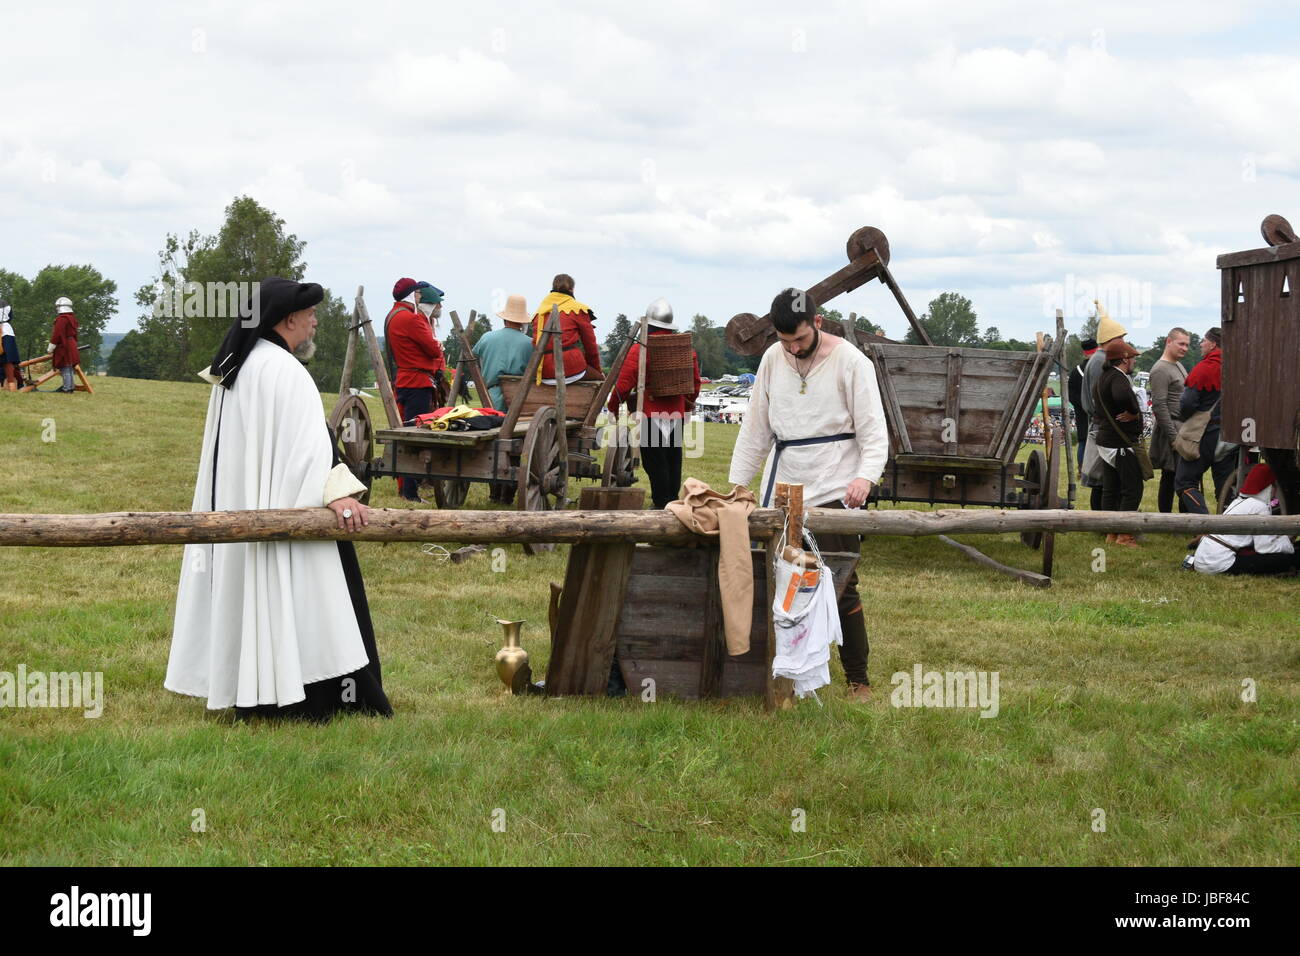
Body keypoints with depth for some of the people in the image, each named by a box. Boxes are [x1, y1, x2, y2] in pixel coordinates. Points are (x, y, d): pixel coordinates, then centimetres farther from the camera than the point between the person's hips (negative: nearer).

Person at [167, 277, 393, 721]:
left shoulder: (235, 367, 15)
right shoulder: (283, 370, -17)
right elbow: (306, 440, -26)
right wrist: (336, 493, -31)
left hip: (236, 507, 10)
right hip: (280, 508, -10)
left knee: (250, 597, 10)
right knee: (288, 600, -7)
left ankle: (248, 693, 13)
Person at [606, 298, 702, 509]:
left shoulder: (640, 349, -12)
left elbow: (625, 382, -13)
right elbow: (695, 382, 10)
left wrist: (613, 407, 0)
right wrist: (687, 406, 24)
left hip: (651, 414, -5)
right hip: (677, 413, 5)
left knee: (654, 461, 0)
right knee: (673, 458, 13)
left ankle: (662, 503, 0)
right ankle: (673, 501, 20)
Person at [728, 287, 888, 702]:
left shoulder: (850, 362, -5)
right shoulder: (773, 359, 11)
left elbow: (874, 431, -7)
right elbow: (755, 427, 18)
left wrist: (865, 476, -25)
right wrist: (738, 482, 14)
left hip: (834, 492, -5)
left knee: (841, 588, -7)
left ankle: (858, 679, 2)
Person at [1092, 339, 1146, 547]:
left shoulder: (1102, 379, 15)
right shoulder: (1118, 378, -18)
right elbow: (1122, 396, -40)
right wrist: (1134, 412, -22)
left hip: (1106, 442, 10)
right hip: (1122, 444, -10)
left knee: (1110, 489, 12)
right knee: (1132, 489, -4)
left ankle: (1111, 534, 17)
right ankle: (1124, 535, -6)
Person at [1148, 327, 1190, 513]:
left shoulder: (1179, 365, 18)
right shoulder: (1161, 370, -12)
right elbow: (1159, 406, -18)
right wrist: (1174, 436, -20)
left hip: (1184, 429, 9)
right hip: (1172, 430, -9)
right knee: (1170, 477, -6)